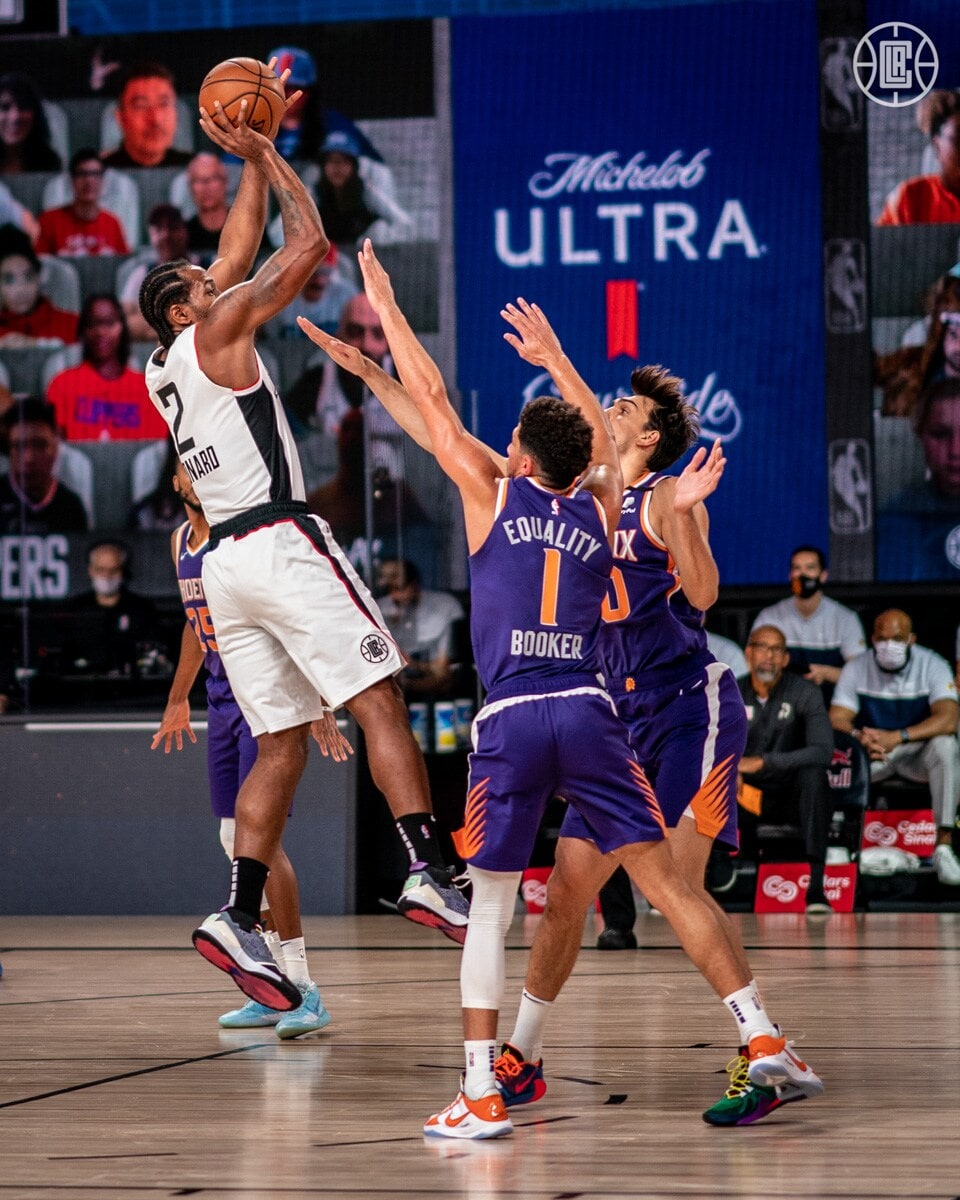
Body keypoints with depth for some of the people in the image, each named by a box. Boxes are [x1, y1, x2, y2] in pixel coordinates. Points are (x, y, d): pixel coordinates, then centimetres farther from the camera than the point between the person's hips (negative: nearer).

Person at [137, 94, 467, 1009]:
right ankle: (428, 876, -24)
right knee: (380, 702, -11)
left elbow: (240, 255, 30)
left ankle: (239, 919, -6)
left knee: (281, 746, 6)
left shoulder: (164, 370, 21)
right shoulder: (213, 330, 0)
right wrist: (267, 158, 11)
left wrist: (250, 164, 31)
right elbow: (309, 246, -1)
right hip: (280, 543, -8)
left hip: (225, 558, 8)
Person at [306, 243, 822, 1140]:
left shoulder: (493, 494, 6)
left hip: (510, 720, -2)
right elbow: (601, 435, 36)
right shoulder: (599, 509, 15)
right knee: (665, 880, 3)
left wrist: (386, 308, 25)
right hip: (589, 712, 3)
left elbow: (433, 403, 14)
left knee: (489, 906, 4)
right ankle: (763, 1040, -3)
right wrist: (554, 359, 47)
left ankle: (481, 1097, -1)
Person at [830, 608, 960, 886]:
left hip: (918, 752, -1)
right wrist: (859, 737, -37)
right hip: (871, 756, 1)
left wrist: (898, 737, -39)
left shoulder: (933, 665, -11)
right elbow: (837, 719, -12)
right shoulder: (856, 669, -5)